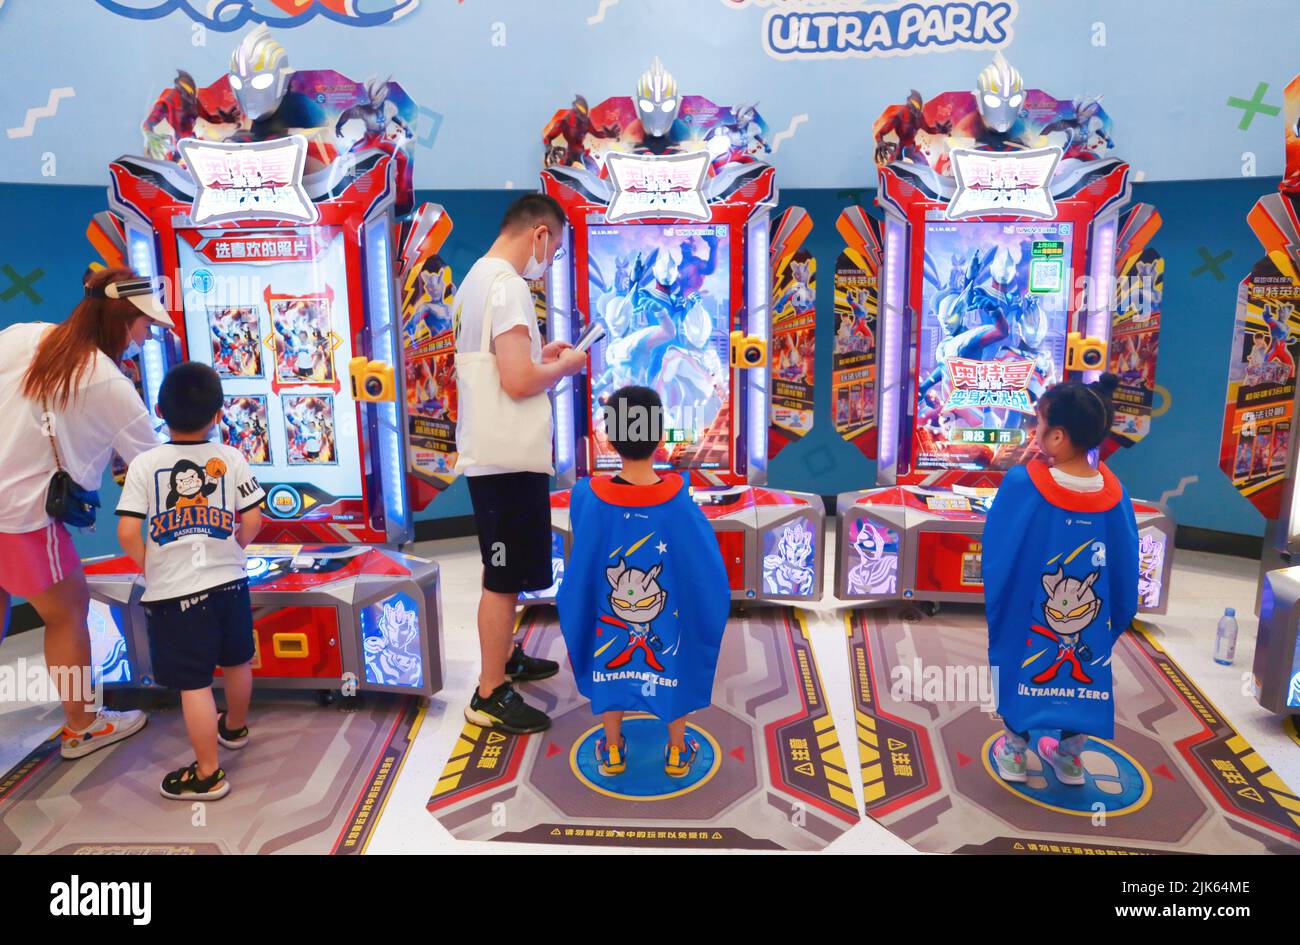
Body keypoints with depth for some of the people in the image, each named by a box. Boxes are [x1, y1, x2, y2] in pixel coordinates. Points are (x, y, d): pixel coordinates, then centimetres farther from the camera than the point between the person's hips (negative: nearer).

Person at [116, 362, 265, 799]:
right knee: (236, 662, 25)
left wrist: (151, 567, 4)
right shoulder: (231, 458, -4)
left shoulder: (145, 463, -9)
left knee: (194, 684, 3)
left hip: (173, 593, -3)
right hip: (229, 582, 4)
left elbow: (128, 533, -14)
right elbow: (251, 522, -3)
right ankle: (234, 727, 48)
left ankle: (207, 775, 12)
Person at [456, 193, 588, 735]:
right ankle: (490, 696, 12)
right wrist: (564, 365, -9)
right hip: (509, 459, -10)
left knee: (502, 571, 22)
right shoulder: (507, 286, -19)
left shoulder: (475, 278, 12)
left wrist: (539, 356, 15)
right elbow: (519, 382, -26)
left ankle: (504, 658, 38)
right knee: (504, 578, 0)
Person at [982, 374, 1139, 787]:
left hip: (1027, 620, -2)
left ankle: (1015, 753, 34)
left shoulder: (1022, 484, -26)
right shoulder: (1113, 491, -14)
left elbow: (994, 555, -15)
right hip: (1091, 625, 2)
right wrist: (1115, 621, 10)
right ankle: (1069, 756, 36)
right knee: (1082, 674, 22)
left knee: (1021, 671, 19)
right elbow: (1125, 569, -3)